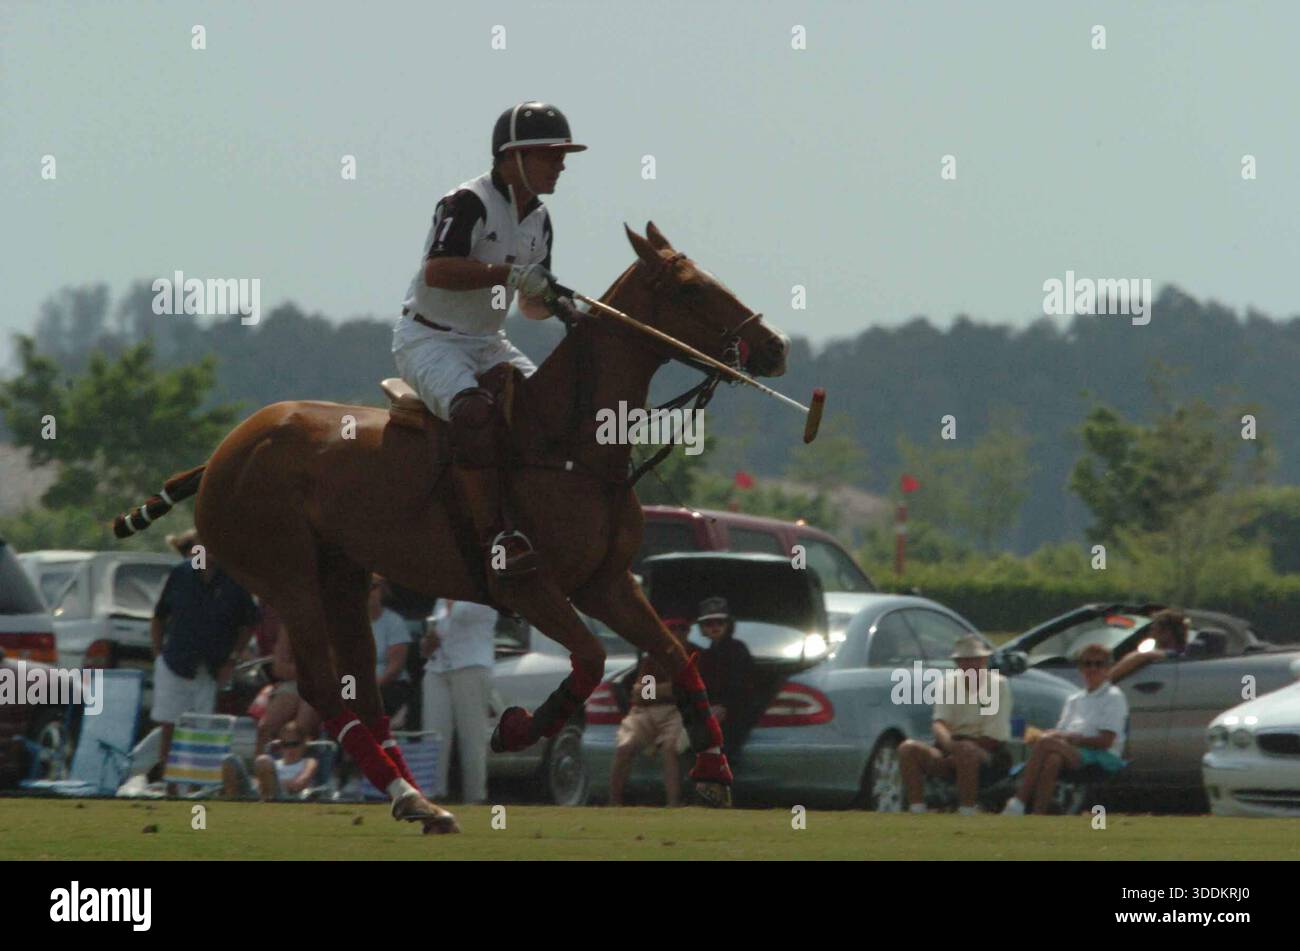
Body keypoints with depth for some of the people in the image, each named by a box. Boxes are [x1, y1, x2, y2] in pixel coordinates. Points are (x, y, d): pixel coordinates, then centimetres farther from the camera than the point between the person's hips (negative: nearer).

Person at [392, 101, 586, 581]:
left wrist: (554, 301, -6)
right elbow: (438, 271, -28)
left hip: (486, 343, 9)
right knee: (475, 410, -34)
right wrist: (509, 273, -30)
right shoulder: (469, 204, -15)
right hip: (428, 339, -9)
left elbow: (531, 303, 17)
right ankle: (495, 540, -39)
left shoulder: (537, 219, 12)